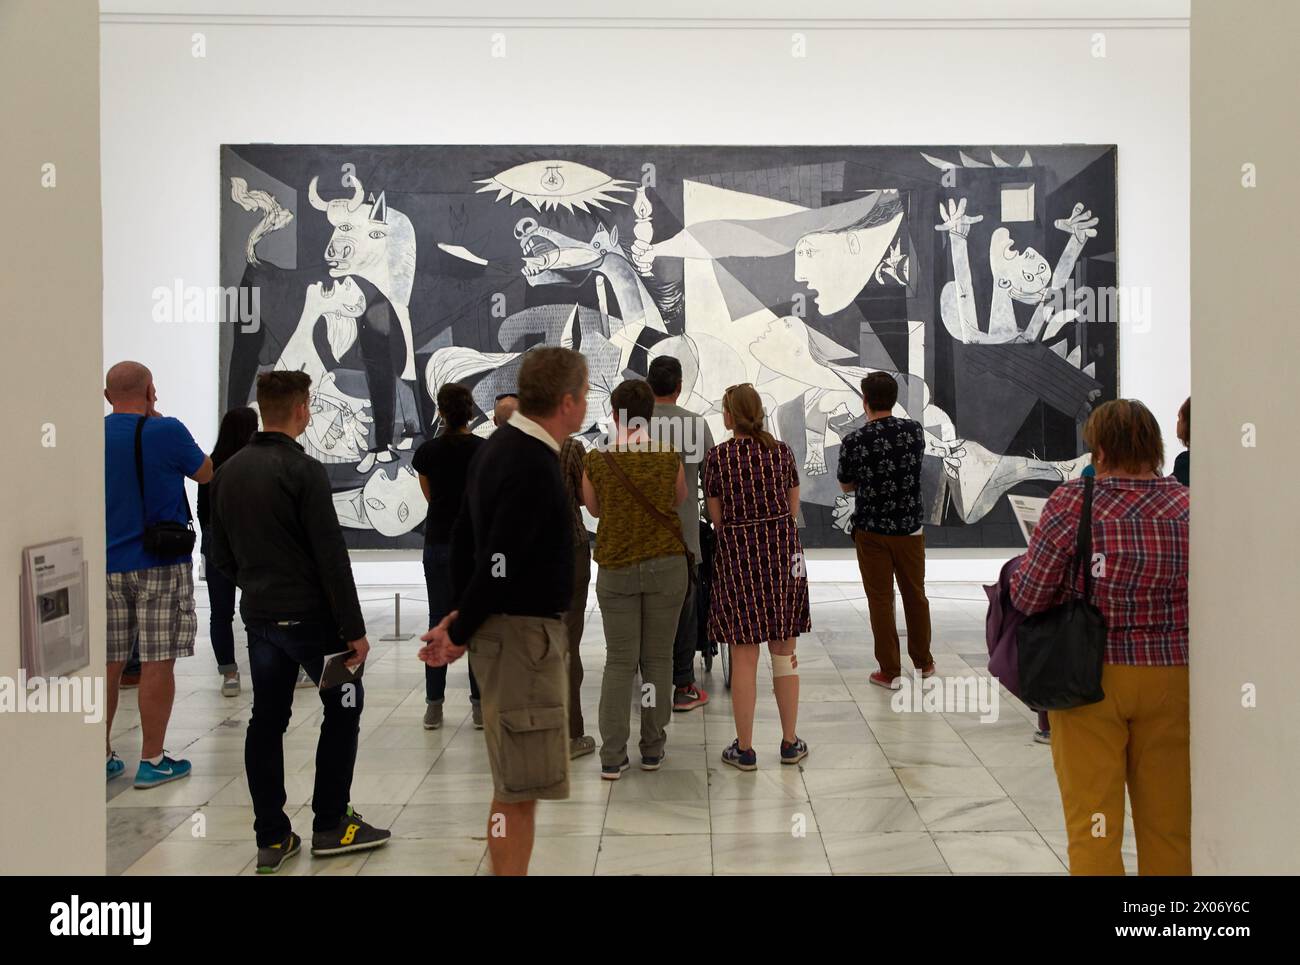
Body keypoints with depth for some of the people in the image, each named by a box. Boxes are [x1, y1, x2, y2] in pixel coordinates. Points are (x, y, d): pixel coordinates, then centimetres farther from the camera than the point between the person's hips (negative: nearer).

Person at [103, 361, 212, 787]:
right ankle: (152, 761, 6)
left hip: (107, 567, 5)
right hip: (160, 564, -5)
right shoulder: (166, 432, -11)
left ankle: (100, 757, 19)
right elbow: (207, 473, 5)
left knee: (107, 664, 11)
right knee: (158, 664, 1)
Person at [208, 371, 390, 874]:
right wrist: (354, 629, -14)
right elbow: (331, 557, -18)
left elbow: (221, 554, 13)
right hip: (309, 615, -6)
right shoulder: (302, 470, -15)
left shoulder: (229, 472, 7)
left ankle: (272, 837, 12)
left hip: (258, 616, 7)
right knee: (344, 707, 9)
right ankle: (330, 826, 13)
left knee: (267, 719, 10)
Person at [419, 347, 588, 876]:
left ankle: (506, 866, 31)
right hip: (522, 633, -10)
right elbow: (500, 565, -23)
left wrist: (460, 614, 15)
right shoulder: (533, 467, -20)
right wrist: (460, 631, -10)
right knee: (520, 790, -3)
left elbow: (464, 537, 16)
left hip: (503, 628, 10)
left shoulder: (499, 445, 11)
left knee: (515, 786, 20)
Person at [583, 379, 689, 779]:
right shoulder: (669, 459, -4)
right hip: (665, 563, 0)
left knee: (619, 661, 6)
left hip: (615, 568, 0)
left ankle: (612, 756, 2)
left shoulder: (596, 461, -4)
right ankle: (653, 749, 17)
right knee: (658, 659, 10)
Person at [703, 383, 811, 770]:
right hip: (784, 554, 3)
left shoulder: (718, 456, -6)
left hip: (737, 555, -2)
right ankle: (790, 742, 19)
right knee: (784, 651, 11)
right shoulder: (781, 450, 2)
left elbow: (716, 516, 0)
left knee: (744, 656, 3)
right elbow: (793, 508, 7)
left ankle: (744, 749, 9)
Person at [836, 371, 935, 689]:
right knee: (915, 595, 16)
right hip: (910, 528, 3)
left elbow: (846, 486, 0)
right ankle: (923, 662, 29)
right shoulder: (915, 431, -6)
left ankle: (890, 671, 10)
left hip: (872, 531, -3)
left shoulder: (854, 441, -15)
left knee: (881, 600, 6)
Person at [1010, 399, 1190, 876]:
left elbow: (1028, 597, -11)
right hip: (1172, 676, 3)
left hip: (1091, 677, -3)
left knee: (1092, 822, 8)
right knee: (1168, 821, 15)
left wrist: (1017, 573, 9)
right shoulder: (1190, 506, -4)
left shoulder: (1072, 502, -13)